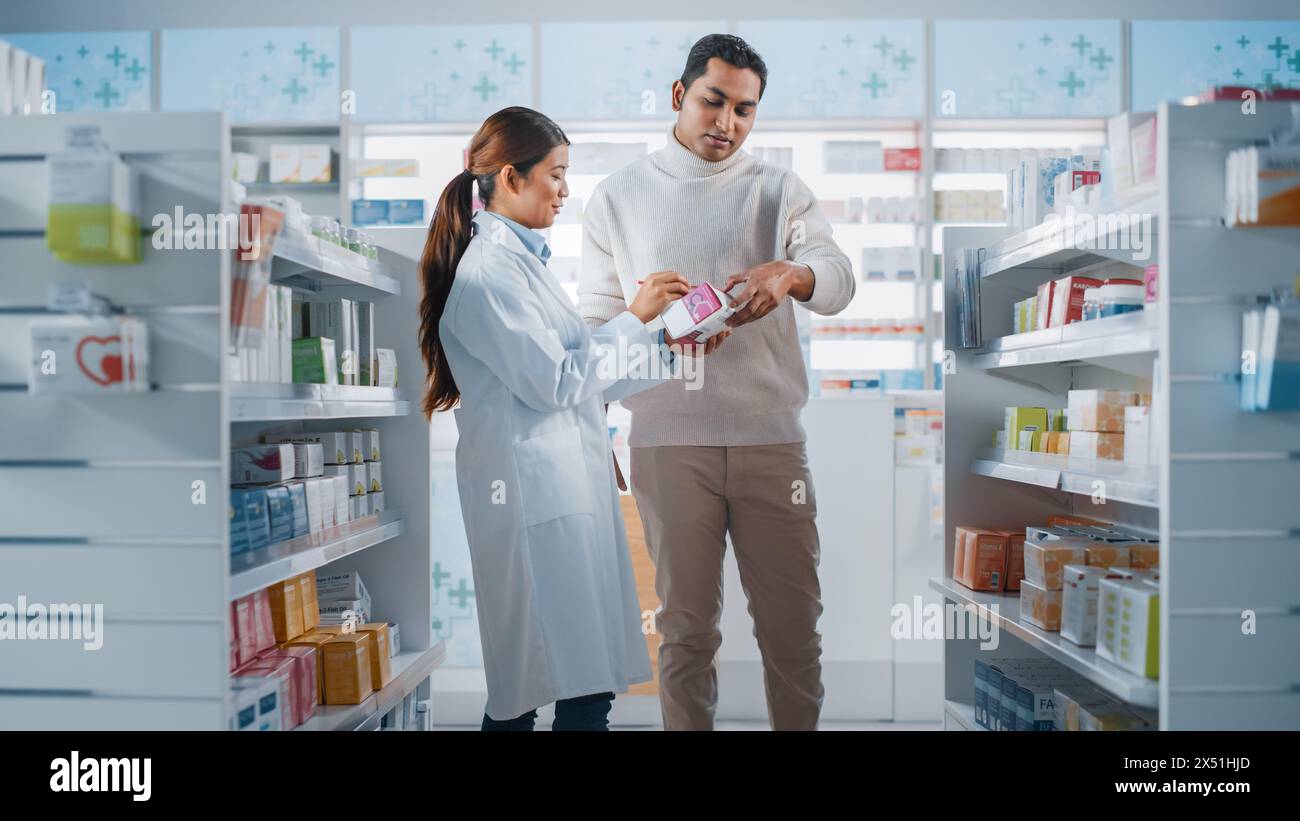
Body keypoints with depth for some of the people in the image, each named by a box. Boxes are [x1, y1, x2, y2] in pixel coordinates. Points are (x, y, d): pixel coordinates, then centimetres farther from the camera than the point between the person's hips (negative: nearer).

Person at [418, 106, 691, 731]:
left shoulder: (519, 259, 18)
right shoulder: (488, 270, -12)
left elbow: (586, 376, 21)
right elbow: (557, 381, -14)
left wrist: (672, 351, 16)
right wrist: (635, 316, -6)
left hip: (561, 486, 10)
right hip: (538, 494, -10)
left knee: (522, 684, 15)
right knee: (584, 687, -7)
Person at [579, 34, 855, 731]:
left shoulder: (780, 191, 10)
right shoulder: (617, 197, 10)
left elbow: (839, 281, -6)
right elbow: (595, 321, 7)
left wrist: (789, 273, -29)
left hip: (771, 435, 1)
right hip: (669, 438, -1)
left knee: (793, 621, 7)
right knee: (687, 627, 6)